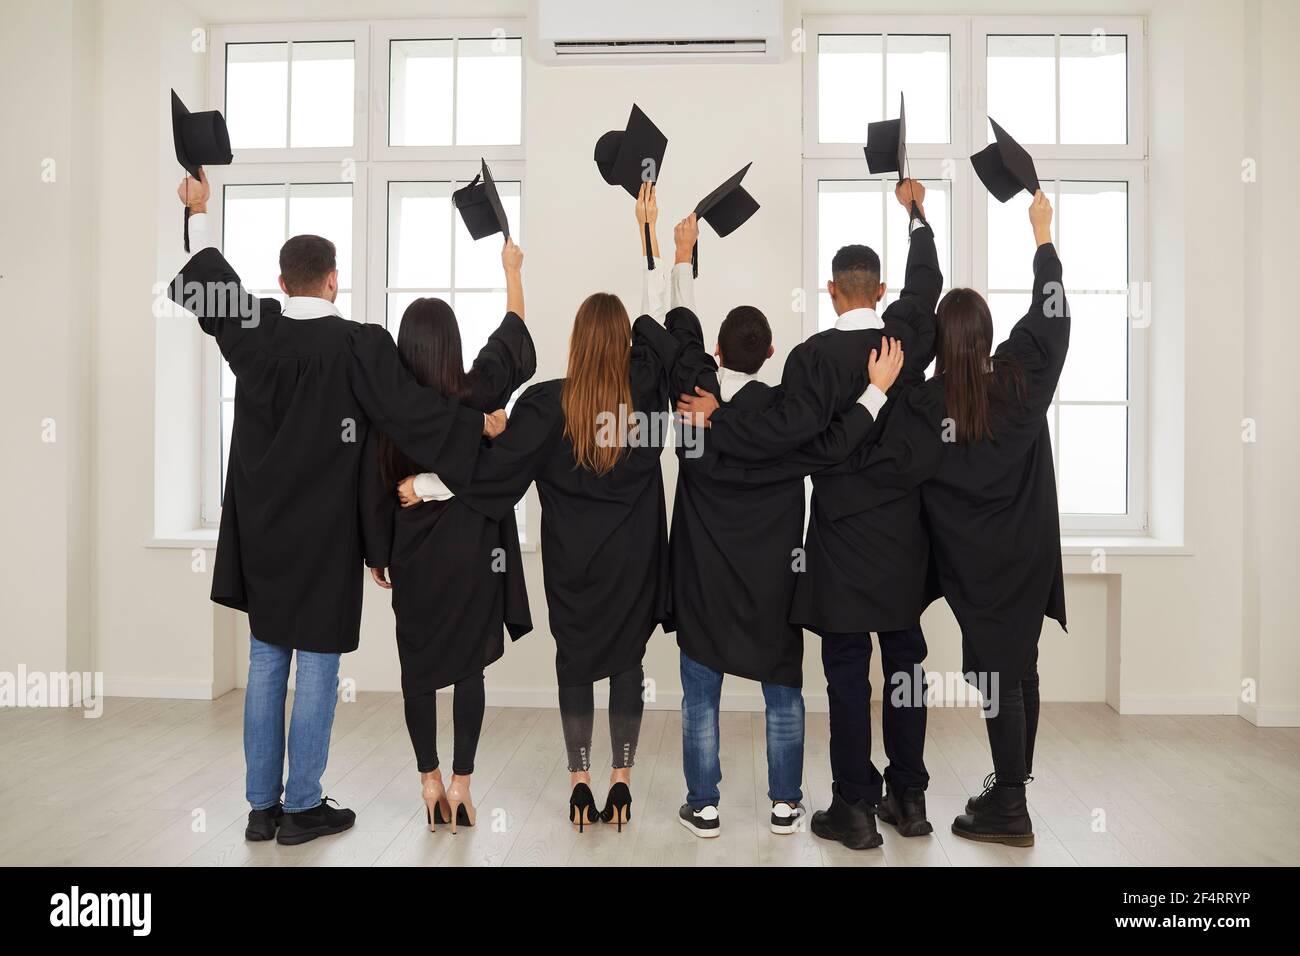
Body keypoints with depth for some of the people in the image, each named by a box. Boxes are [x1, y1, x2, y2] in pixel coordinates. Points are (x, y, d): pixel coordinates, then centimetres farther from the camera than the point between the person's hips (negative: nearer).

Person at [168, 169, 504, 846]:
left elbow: (207, 283, 17)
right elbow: (408, 406, -13)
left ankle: (262, 806, 23)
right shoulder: (359, 345, -15)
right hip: (324, 534, -5)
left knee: (266, 663, 14)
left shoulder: (253, 332, 0)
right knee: (317, 669, 5)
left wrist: (198, 212, 32)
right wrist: (480, 423, 1)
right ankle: (301, 807, 15)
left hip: (262, 529, 5)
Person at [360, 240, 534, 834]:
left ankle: (429, 782, 20)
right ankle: (460, 784, 12)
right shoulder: (474, 396, -10)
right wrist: (511, 271, 18)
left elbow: (372, 488, -2)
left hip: (412, 557, 1)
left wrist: (376, 555, 12)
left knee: (418, 668, 12)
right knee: (469, 667, 9)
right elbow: (511, 338, 5)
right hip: (472, 551, -1)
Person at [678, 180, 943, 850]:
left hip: (844, 536, -5)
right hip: (905, 530, 5)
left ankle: (856, 807, 11)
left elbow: (788, 427, -24)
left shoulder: (816, 354, -14)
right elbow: (925, 283, 19)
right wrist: (915, 213, 33)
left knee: (847, 670, 3)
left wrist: (717, 419, -13)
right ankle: (908, 797, 25)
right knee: (905, 660, 14)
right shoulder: (909, 335, 1)